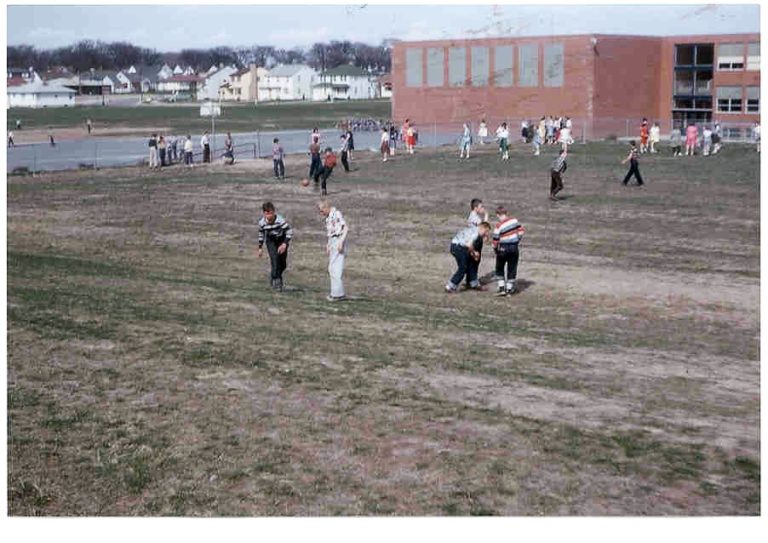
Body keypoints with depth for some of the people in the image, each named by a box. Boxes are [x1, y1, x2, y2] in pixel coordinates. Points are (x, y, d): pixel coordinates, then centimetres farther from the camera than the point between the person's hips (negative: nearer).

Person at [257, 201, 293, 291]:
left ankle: (275, 275, 31)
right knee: (274, 259, -19)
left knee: (283, 264, 2)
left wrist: (285, 244, -34)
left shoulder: (280, 220, -30)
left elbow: (289, 231, -25)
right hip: (271, 241, 1)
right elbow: (261, 233, 3)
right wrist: (260, 247, 7)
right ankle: (275, 280, -10)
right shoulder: (262, 222, -17)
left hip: (282, 240, -1)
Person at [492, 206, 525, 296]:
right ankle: (509, 288, 13)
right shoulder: (514, 220, -3)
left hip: (503, 248, -3)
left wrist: (495, 249, 6)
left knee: (500, 268, 15)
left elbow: (495, 240, -12)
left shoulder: (499, 225, -15)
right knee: (512, 268, 11)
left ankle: (501, 287, 8)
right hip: (514, 247, 3)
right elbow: (521, 230, 4)